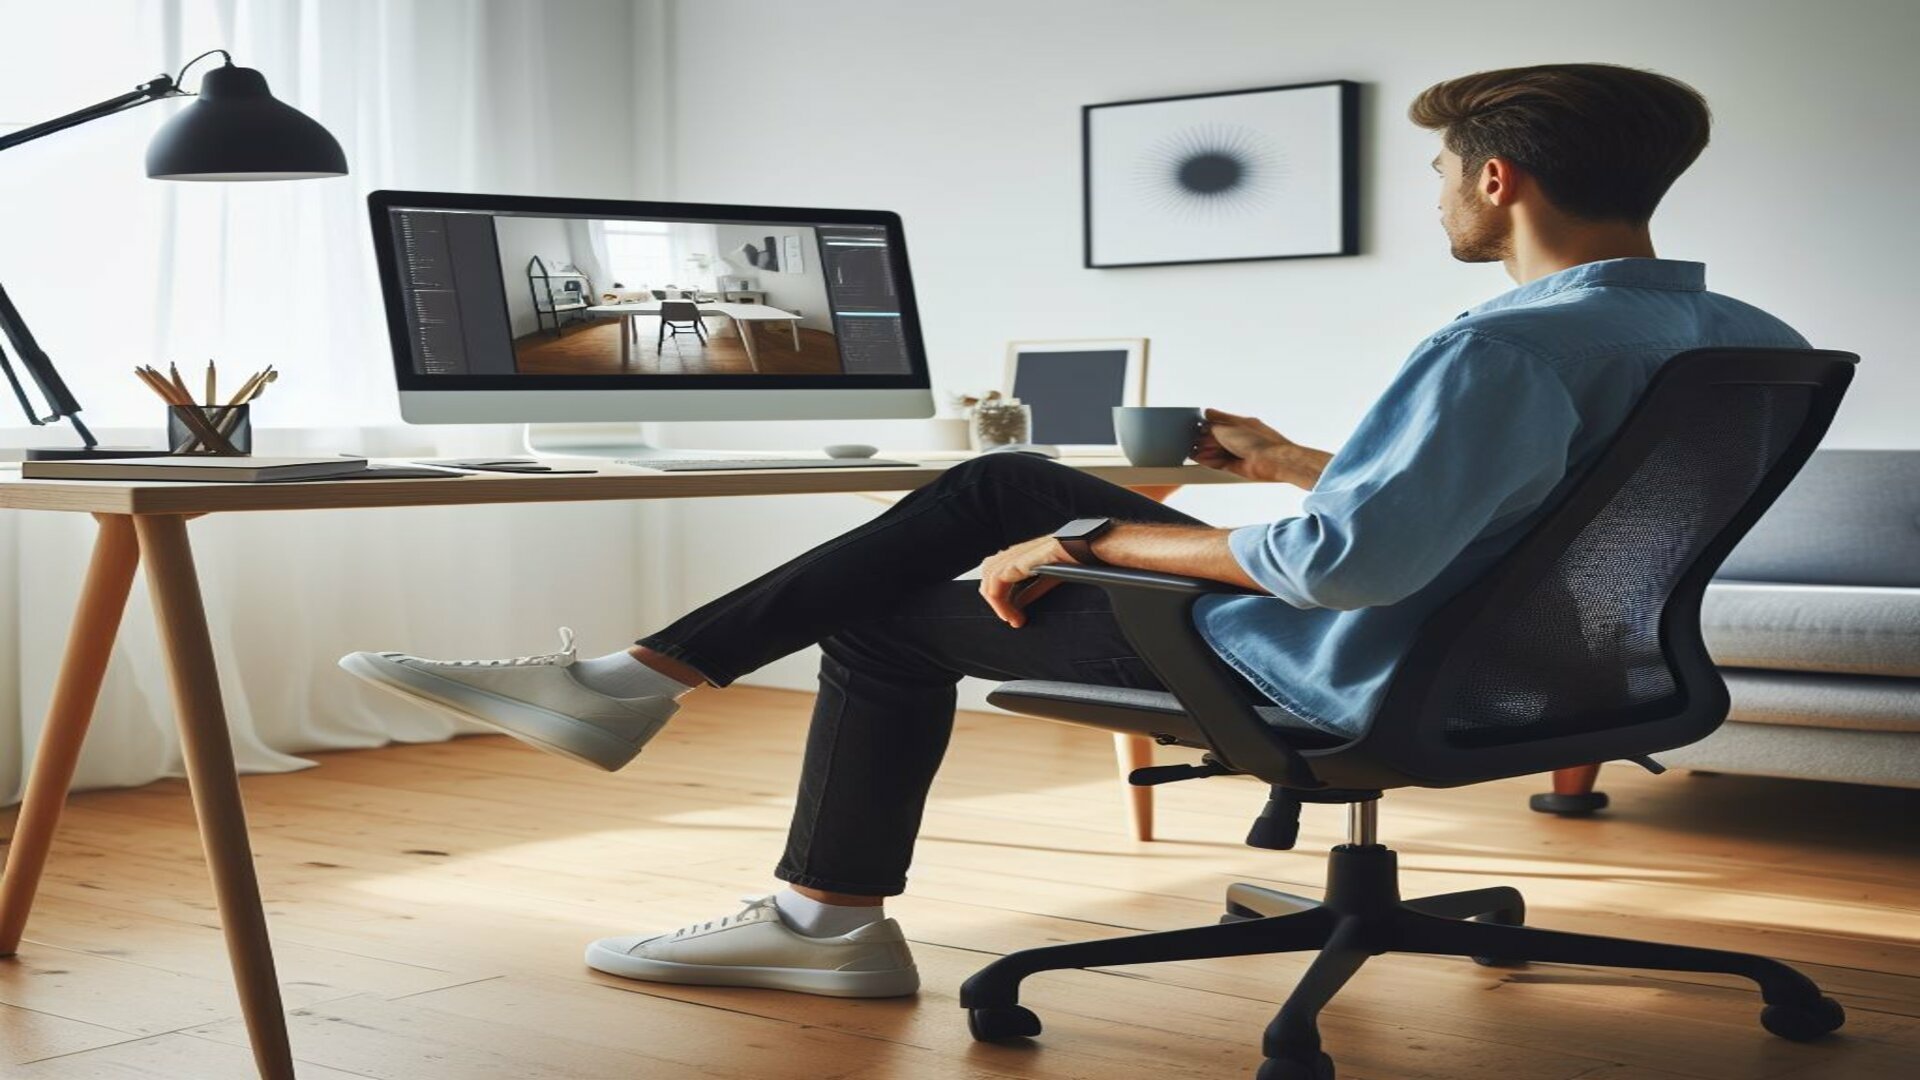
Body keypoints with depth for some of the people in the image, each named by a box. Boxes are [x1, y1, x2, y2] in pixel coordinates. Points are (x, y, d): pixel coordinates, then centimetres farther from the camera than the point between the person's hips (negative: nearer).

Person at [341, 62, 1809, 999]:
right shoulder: (1734, 337, 3)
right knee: (998, 486, 11)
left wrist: (1084, 540, -20)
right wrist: (1287, 461, 20)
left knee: (895, 620, 7)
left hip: (1345, 672, -10)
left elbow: (1344, 557, -34)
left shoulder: (1512, 351, -28)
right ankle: (637, 681, 11)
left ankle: (833, 922, 29)